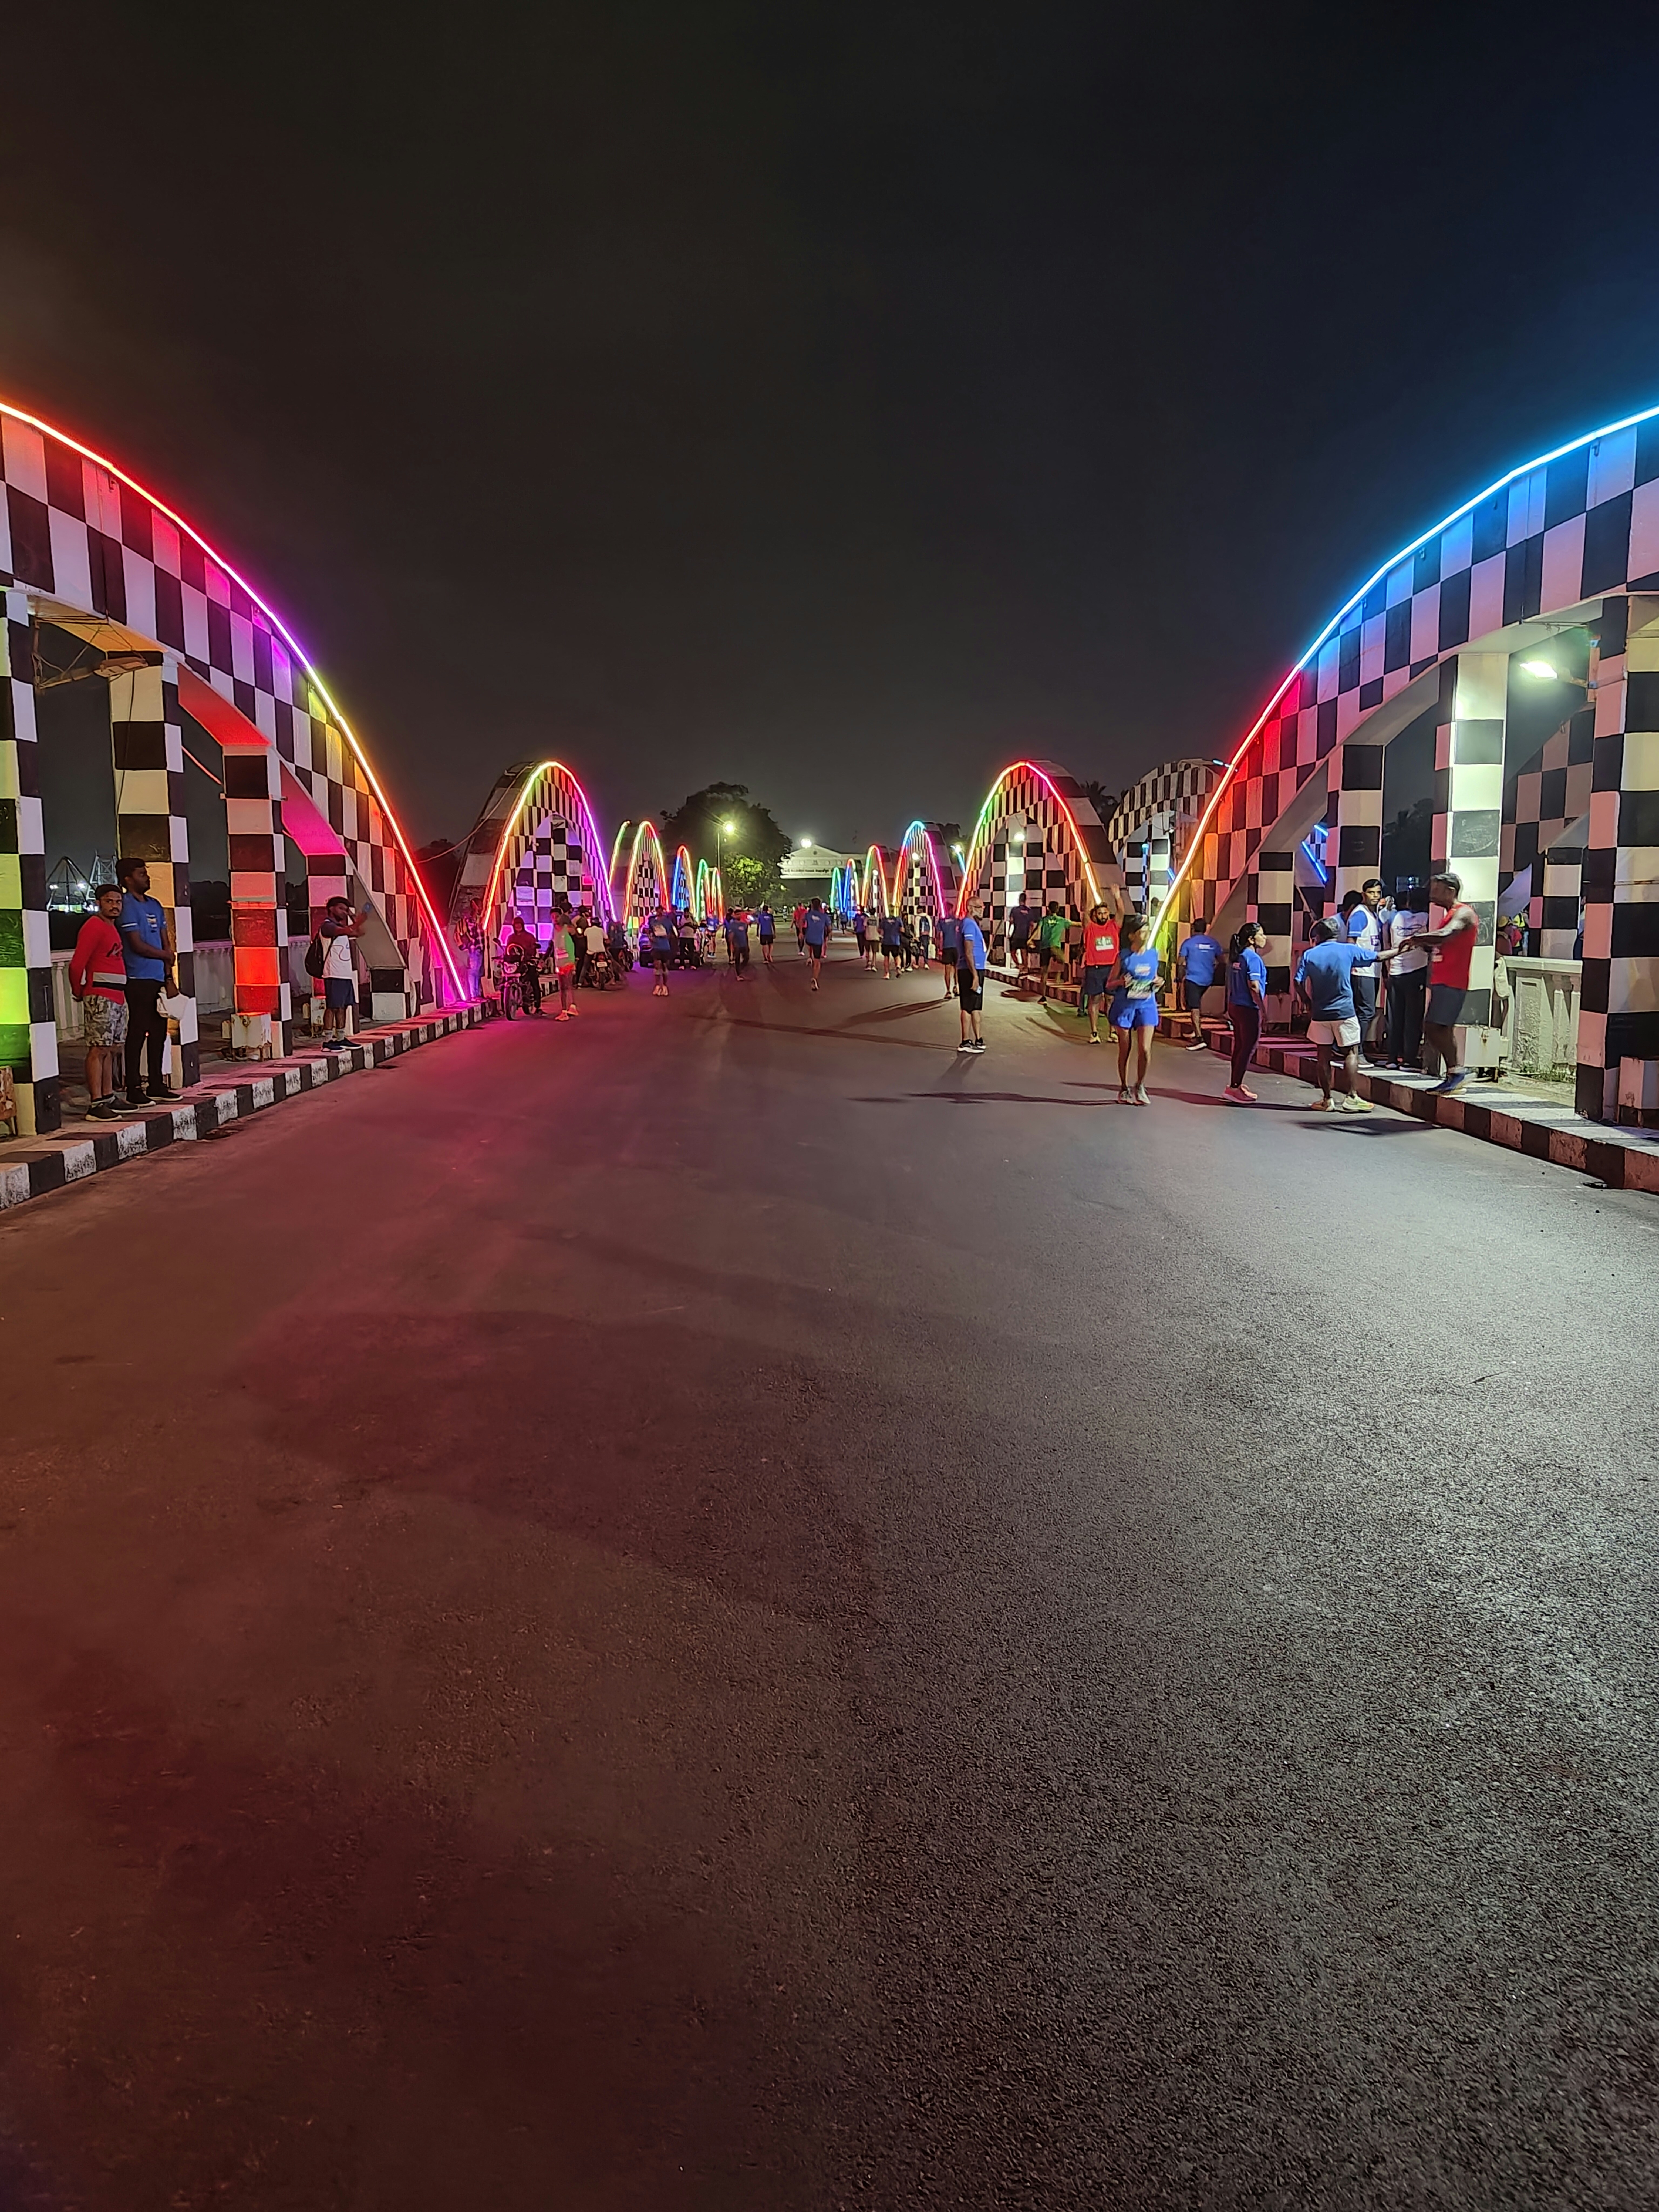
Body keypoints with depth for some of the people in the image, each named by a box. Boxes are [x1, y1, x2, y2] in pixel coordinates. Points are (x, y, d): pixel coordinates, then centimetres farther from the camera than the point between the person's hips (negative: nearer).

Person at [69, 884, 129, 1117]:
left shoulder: (113, 927, 18)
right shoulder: (94, 927, -11)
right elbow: (77, 964, -16)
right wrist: (79, 991, -3)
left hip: (117, 997, 9)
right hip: (100, 997, -9)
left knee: (111, 1049, 12)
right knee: (98, 1049, -10)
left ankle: (108, 1098, 18)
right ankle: (95, 1105, -11)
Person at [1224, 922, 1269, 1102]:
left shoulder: (1236, 958, 11)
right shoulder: (1253, 958, -15)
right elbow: (1254, 987, -20)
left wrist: (1230, 1009, 22)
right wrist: (1264, 1010, -16)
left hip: (1236, 1006, 9)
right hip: (1249, 1009, -9)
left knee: (1240, 1047, 15)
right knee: (1249, 1048, -2)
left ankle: (1236, 1086, 20)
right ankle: (1235, 1087, -2)